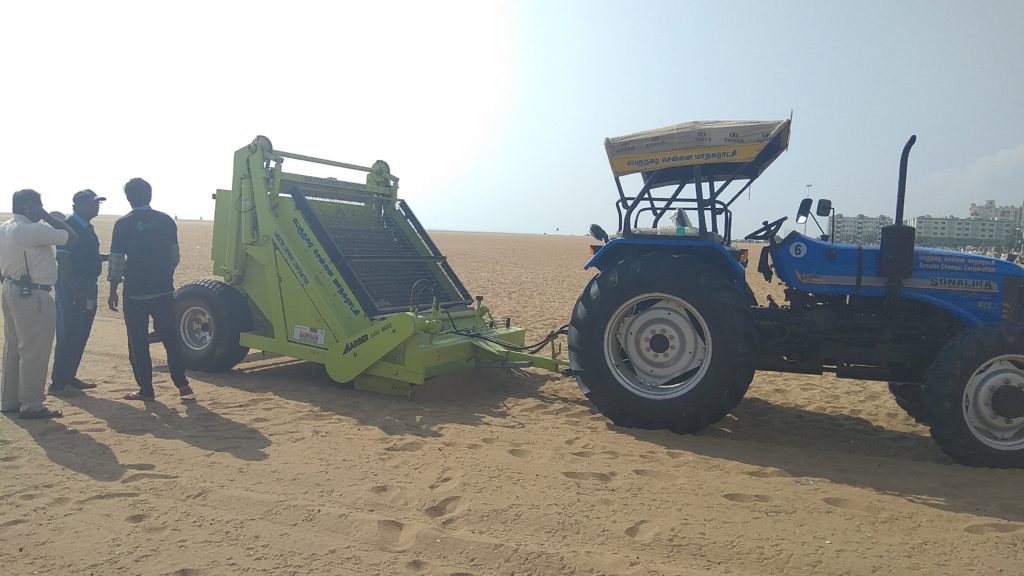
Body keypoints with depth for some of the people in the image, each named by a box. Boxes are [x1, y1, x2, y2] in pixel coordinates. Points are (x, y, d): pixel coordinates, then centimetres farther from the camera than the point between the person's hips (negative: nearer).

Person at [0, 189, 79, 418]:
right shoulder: (32, 230, -17)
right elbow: (72, 237, -16)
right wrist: (47, 217, -8)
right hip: (32, 295, -10)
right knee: (34, 352, -2)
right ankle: (32, 405, 4)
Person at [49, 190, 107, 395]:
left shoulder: (87, 228, 14)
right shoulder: (68, 227, -13)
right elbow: (63, 262, -19)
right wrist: (78, 291, -24)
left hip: (88, 287, 9)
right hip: (71, 288, -9)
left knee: (81, 335, 13)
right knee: (68, 335, -4)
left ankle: (69, 377, 23)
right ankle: (58, 382, 4)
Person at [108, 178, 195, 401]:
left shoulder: (123, 224, -7)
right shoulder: (166, 221, 3)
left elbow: (116, 262, -6)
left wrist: (113, 291, 3)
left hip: (135, 292, -3)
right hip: (164, 290, 3)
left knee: (138, 342, 7)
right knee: (170, 337, 10)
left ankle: (146, 389, 11)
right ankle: (182, 384, 6)